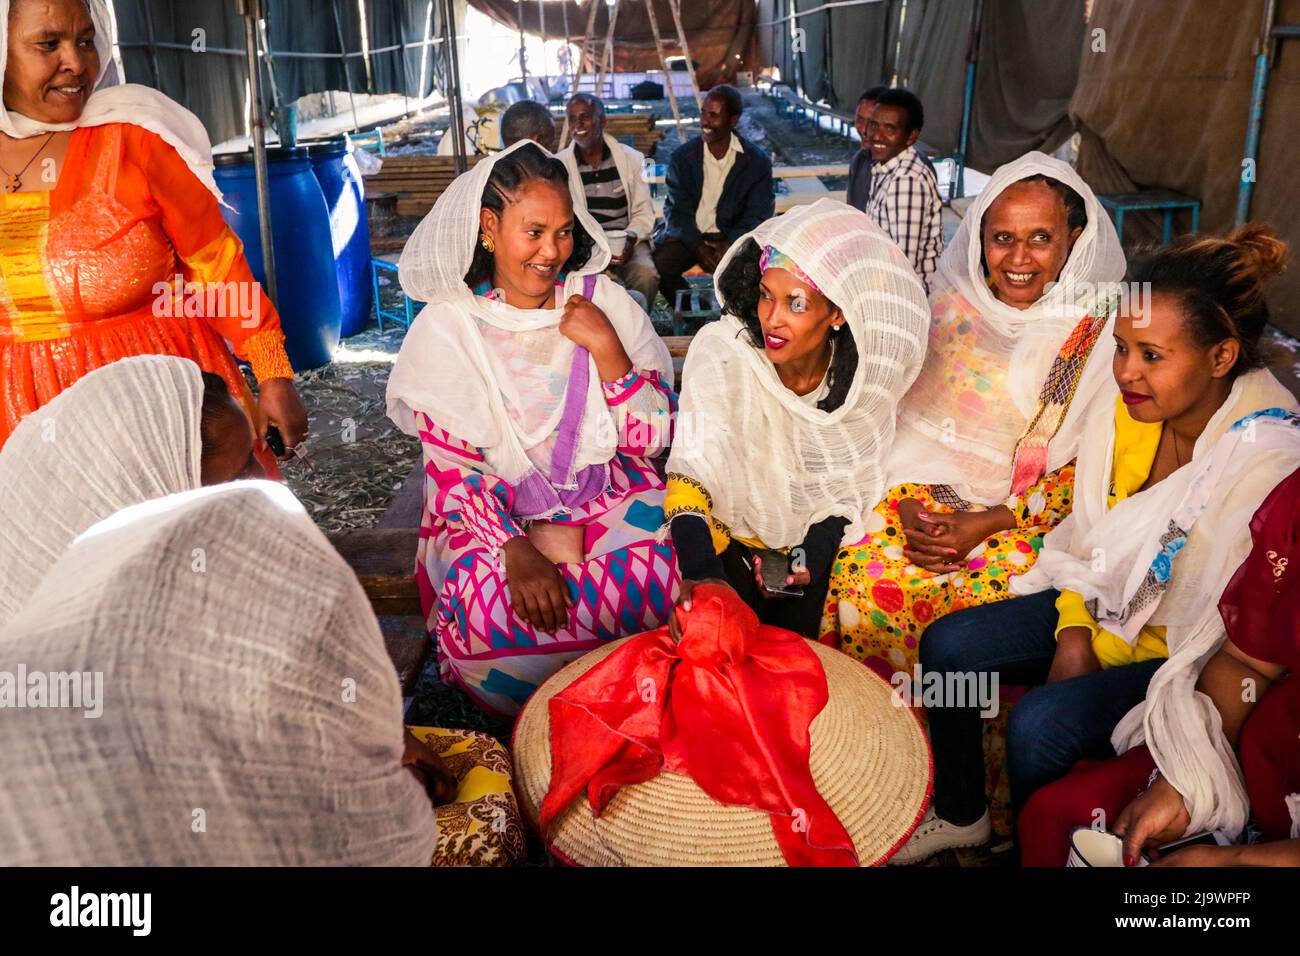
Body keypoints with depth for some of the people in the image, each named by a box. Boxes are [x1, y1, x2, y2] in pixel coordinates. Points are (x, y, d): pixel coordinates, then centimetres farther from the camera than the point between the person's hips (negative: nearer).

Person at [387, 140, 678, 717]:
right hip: (497, 516, -1)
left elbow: (653, 437, 1)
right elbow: (452, 469, -8)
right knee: (484, 605, -33)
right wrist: (516, 551, -24)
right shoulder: (446, 328, -1)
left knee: (670, 570, -31)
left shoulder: (603, 302, 4)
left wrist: (605, 346, -13)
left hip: (611, 500, 1)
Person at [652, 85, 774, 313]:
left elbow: (758, 214, -2)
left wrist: (730, 244, -21)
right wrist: (697, 247, -18)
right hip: (687, 235, 1)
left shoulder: (757, 161, 0)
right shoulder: (682, 156, 3)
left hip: (732, 237, -1)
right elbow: (677, 210, -1)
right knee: (659, 266, -28)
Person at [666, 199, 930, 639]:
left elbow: (849, 486, -1)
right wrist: (699, 569, -50)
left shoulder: (865, 375, -15)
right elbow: (694, 464, -35)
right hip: (726, 534, -2)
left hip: (811, 541, 3)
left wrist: (812, 556, -15)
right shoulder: (720, 351, -25)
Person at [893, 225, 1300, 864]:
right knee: (946, 646, -4)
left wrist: (1101, 652, -16)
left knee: (1041, 723, -26)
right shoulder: (1124, 405, -11)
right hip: (1107, 603, 7)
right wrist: (1072, 632, -8)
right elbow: (1089, 540, 3)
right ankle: (959, 817, 19)